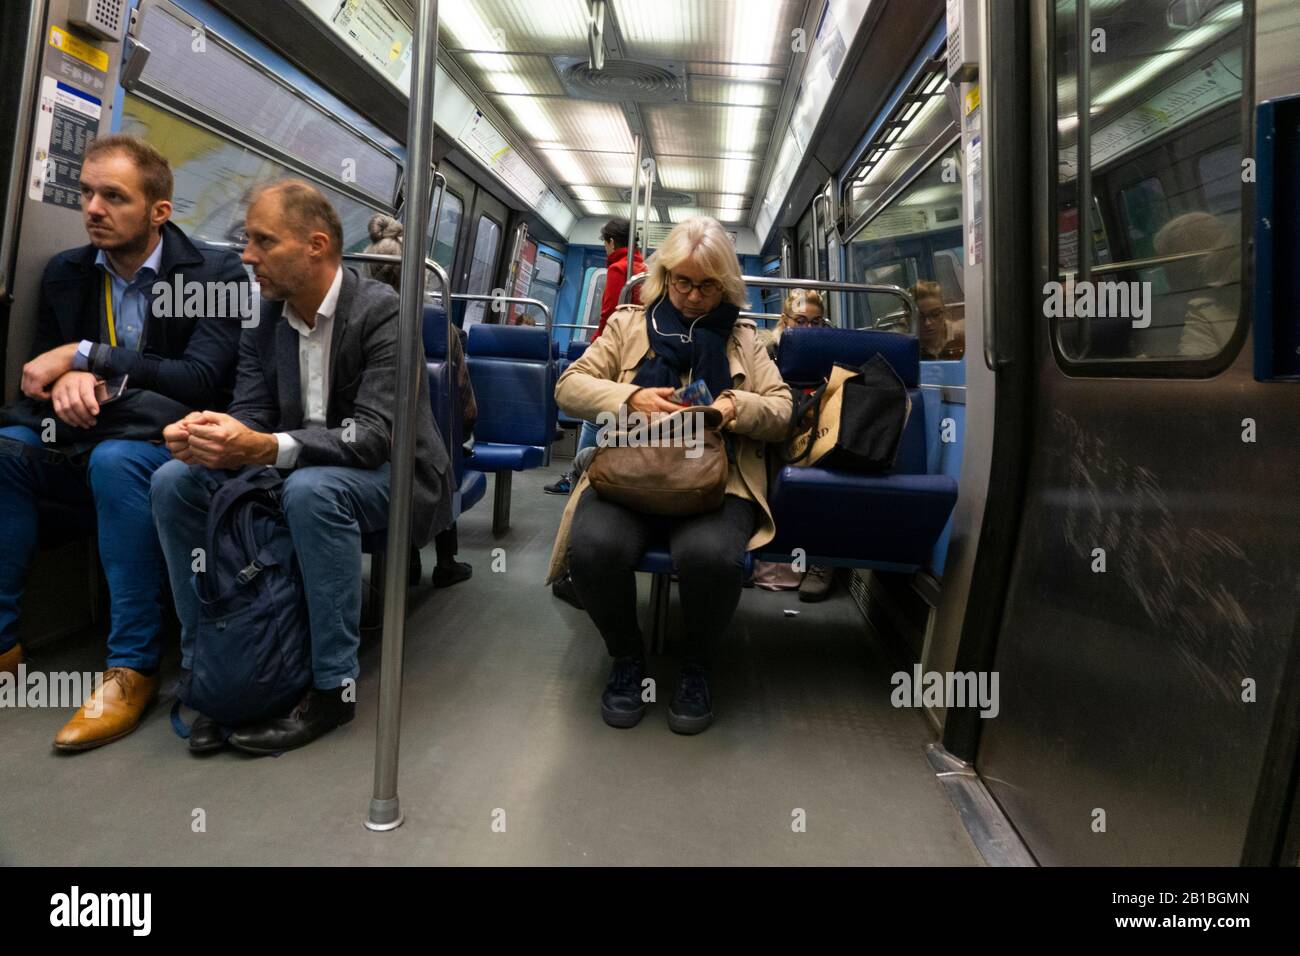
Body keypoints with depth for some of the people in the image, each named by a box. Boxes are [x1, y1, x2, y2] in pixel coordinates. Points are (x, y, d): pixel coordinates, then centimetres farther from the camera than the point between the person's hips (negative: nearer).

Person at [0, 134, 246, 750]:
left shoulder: (217, 274, -8)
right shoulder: (65, 273, 8)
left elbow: (201, 381, -17)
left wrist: (86, 356, -19)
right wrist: (66, 381, -17)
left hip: (172, 445, -5)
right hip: (83, 438, 6)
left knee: (115, 460, -35)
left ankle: (133, 666, -27)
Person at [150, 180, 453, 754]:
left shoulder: (382, 312, -18)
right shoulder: (262, 316, 3)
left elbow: (375, 434, -27)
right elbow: (249, 413, 1)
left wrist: (265, 448, -40)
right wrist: (208, 435, -24)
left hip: (389, 475, -6)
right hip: (296, 471, 7)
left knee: (312, 488, -37)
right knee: (175, 480, -12)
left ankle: (334, 686, -22)